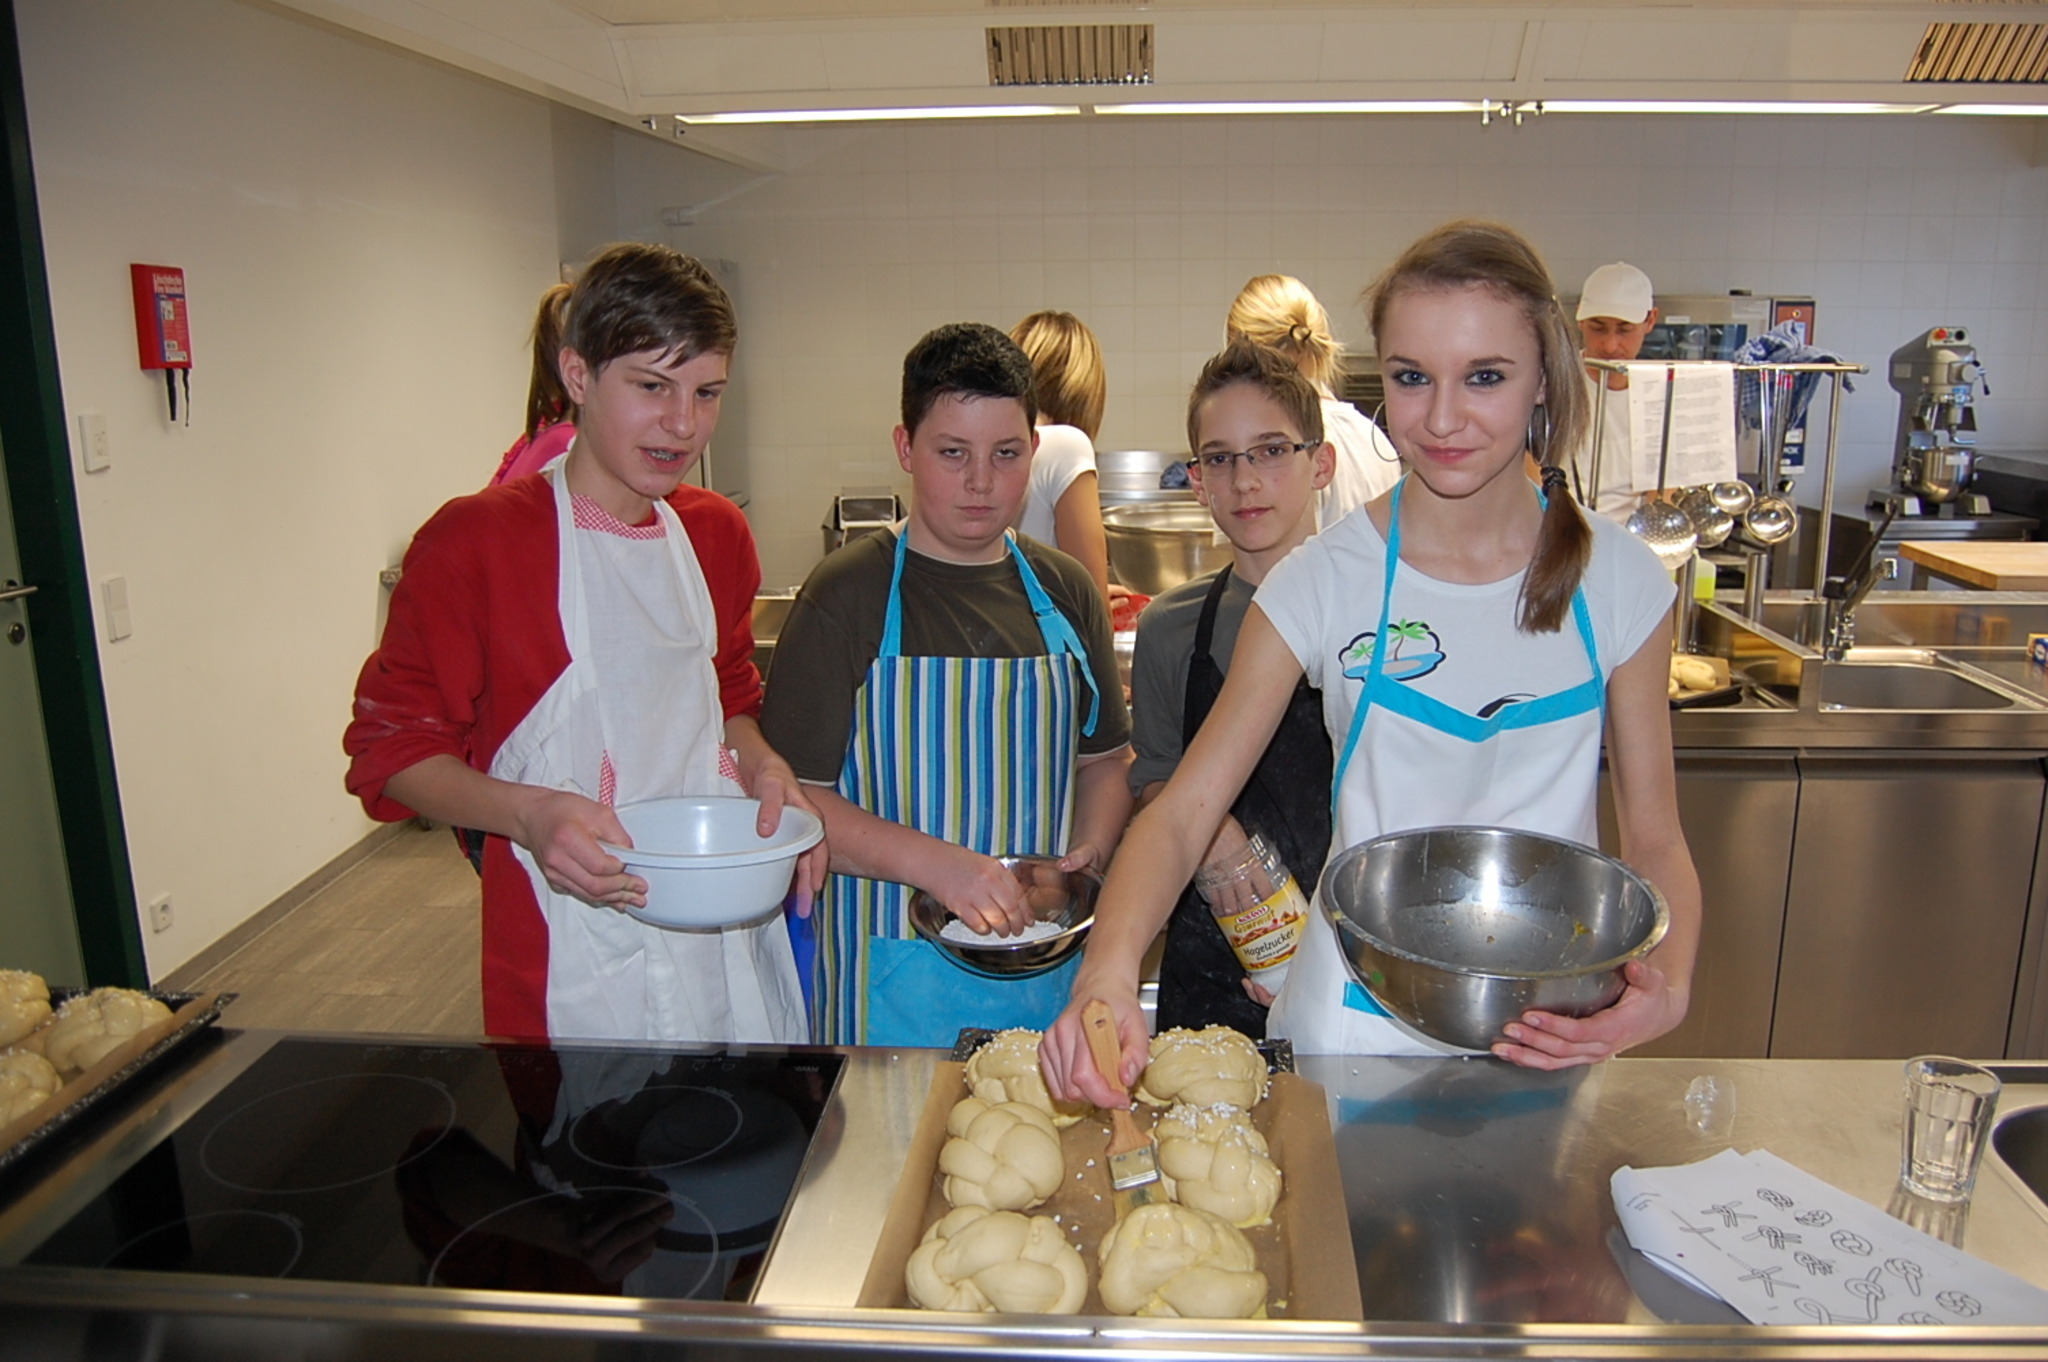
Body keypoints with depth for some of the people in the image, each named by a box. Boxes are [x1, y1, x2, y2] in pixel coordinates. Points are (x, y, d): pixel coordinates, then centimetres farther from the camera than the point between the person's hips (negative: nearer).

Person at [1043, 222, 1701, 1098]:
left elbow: (1656, 840, -1)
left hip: (1551, 1037, 2)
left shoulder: (1619, 581, -7)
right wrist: (1109, 969, -34)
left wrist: (1666, 986, -21)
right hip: (1358, 1028, -1)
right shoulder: (1326, 580, -12)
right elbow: (1181, 813, -16)